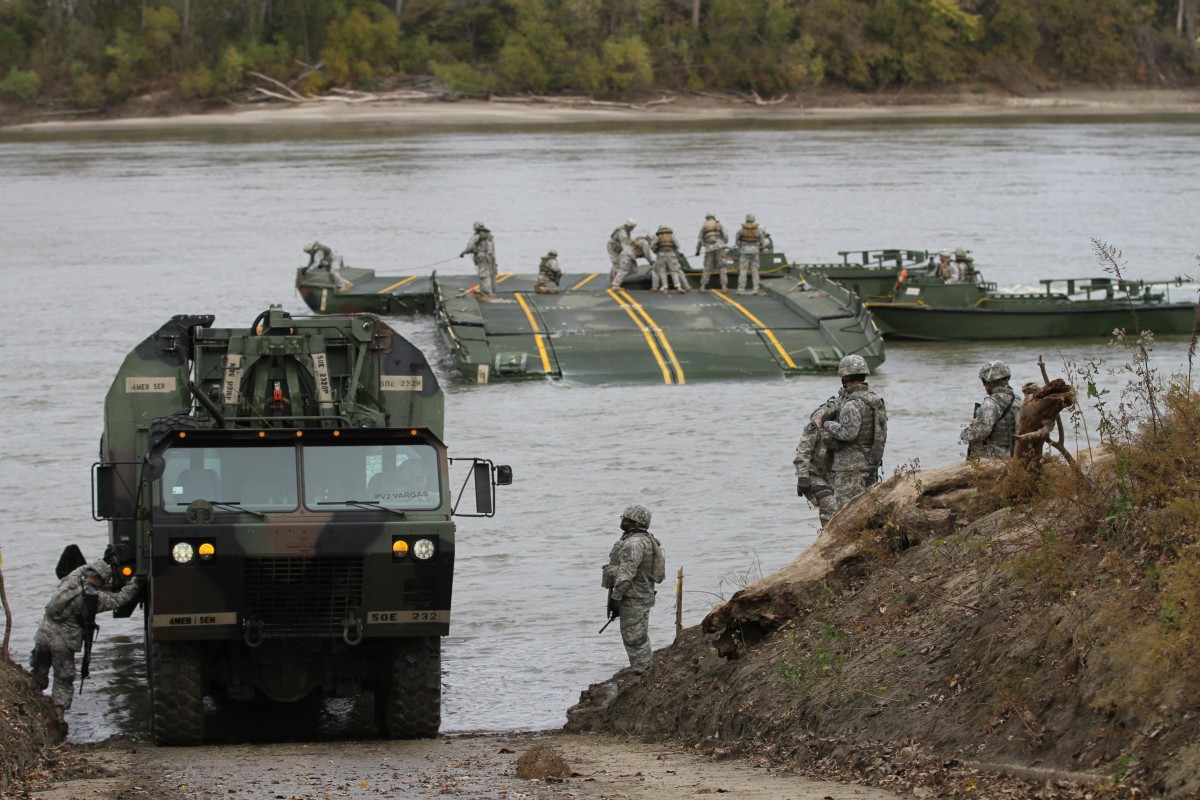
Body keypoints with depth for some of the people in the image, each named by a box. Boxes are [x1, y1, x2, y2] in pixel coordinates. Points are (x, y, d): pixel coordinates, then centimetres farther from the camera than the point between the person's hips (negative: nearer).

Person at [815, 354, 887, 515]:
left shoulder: (852, 404, -17)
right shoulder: (875, 400, 10)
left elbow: (848, 432, -28)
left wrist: (826, 424, -15)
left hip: (851, 467, -9)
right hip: (871, 465, 9)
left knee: (844, 509, -7)